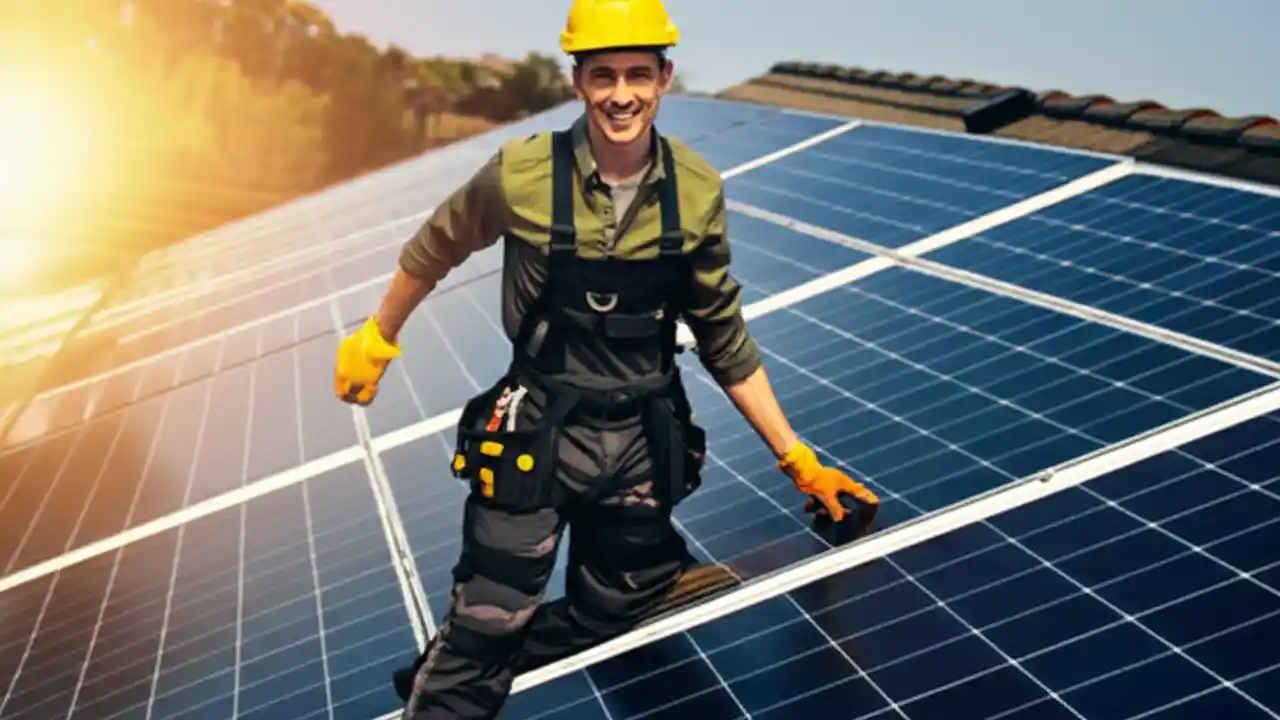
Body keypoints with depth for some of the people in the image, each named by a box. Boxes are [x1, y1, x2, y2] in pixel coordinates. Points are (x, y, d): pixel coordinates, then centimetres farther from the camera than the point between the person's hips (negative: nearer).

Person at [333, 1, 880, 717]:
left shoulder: (698, 192, -7)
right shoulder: (521, 176, -15)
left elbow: (726, 341, 2)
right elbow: (434, 251, 5)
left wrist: (797, 458, 2)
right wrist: (376, 339, 15)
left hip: (643, 443, 4)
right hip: (537, 435, -3)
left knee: (605, 622, 16)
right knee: (486, 627, 0)